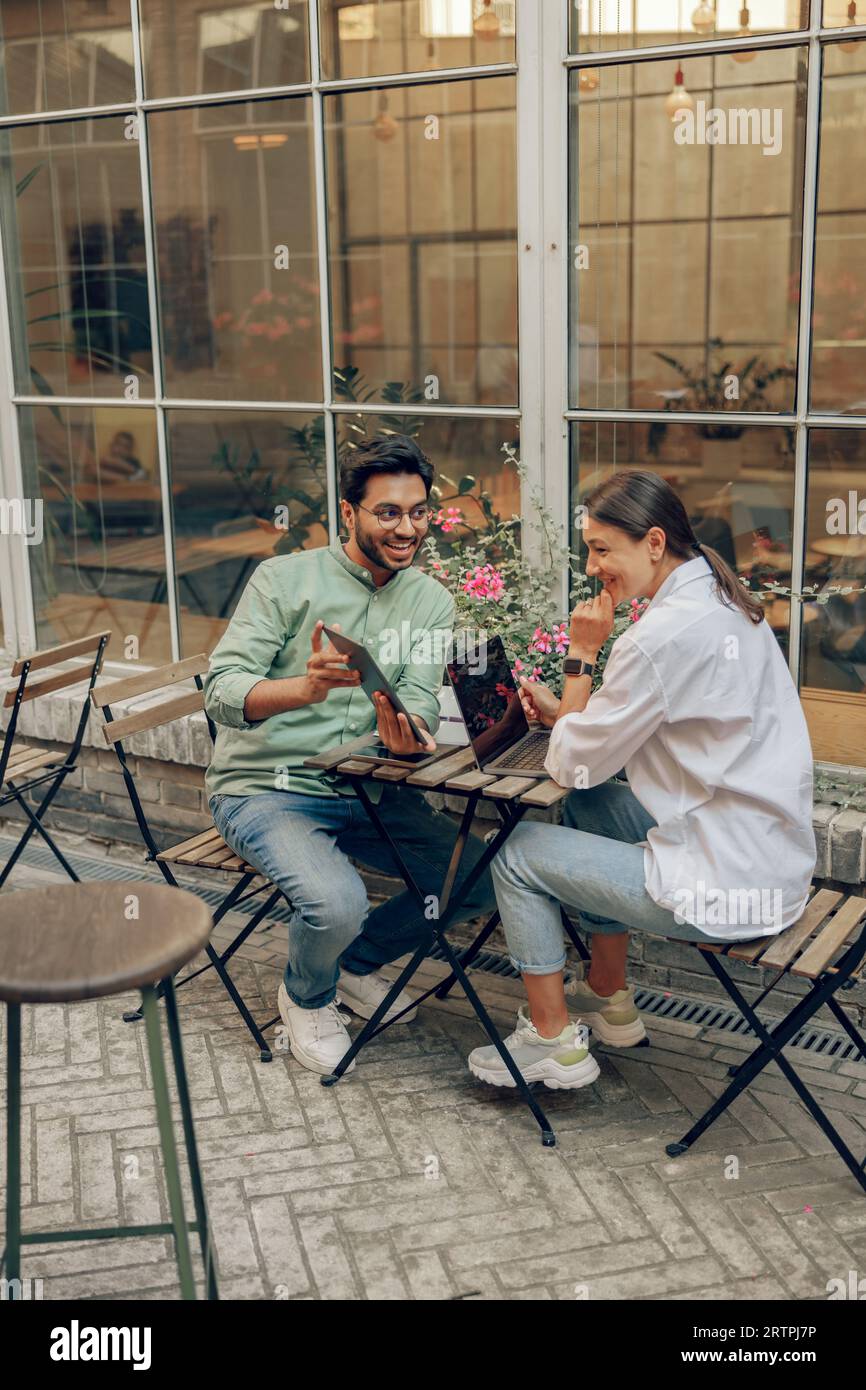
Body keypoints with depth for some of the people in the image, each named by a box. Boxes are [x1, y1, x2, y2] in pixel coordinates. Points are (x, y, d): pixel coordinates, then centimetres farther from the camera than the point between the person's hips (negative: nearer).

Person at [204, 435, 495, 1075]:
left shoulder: (432, 602, 6)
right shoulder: (285, 578, -8)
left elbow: (420, 698, -6)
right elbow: (222, 693, -17)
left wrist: (405, 730, -32)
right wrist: (307, 687, -37)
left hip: (366, 793, 5)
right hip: (265, 788, -5)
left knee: (485, 880, -8)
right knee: (336, 901, -31)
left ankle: (356, 960, 17)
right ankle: (306, 997, 6)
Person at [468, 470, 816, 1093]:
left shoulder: (665, 637, -23)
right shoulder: (726, 603, 7)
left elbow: (572, 765, -13)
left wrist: (582, 655, -5)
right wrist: (565, 709, 8)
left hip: (729, 889, -9)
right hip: (772, 856, 9)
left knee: (519, 855, 4)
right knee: (589, 807, 24)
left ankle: (553, 1040, 18)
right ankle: (609, 1000, 32)